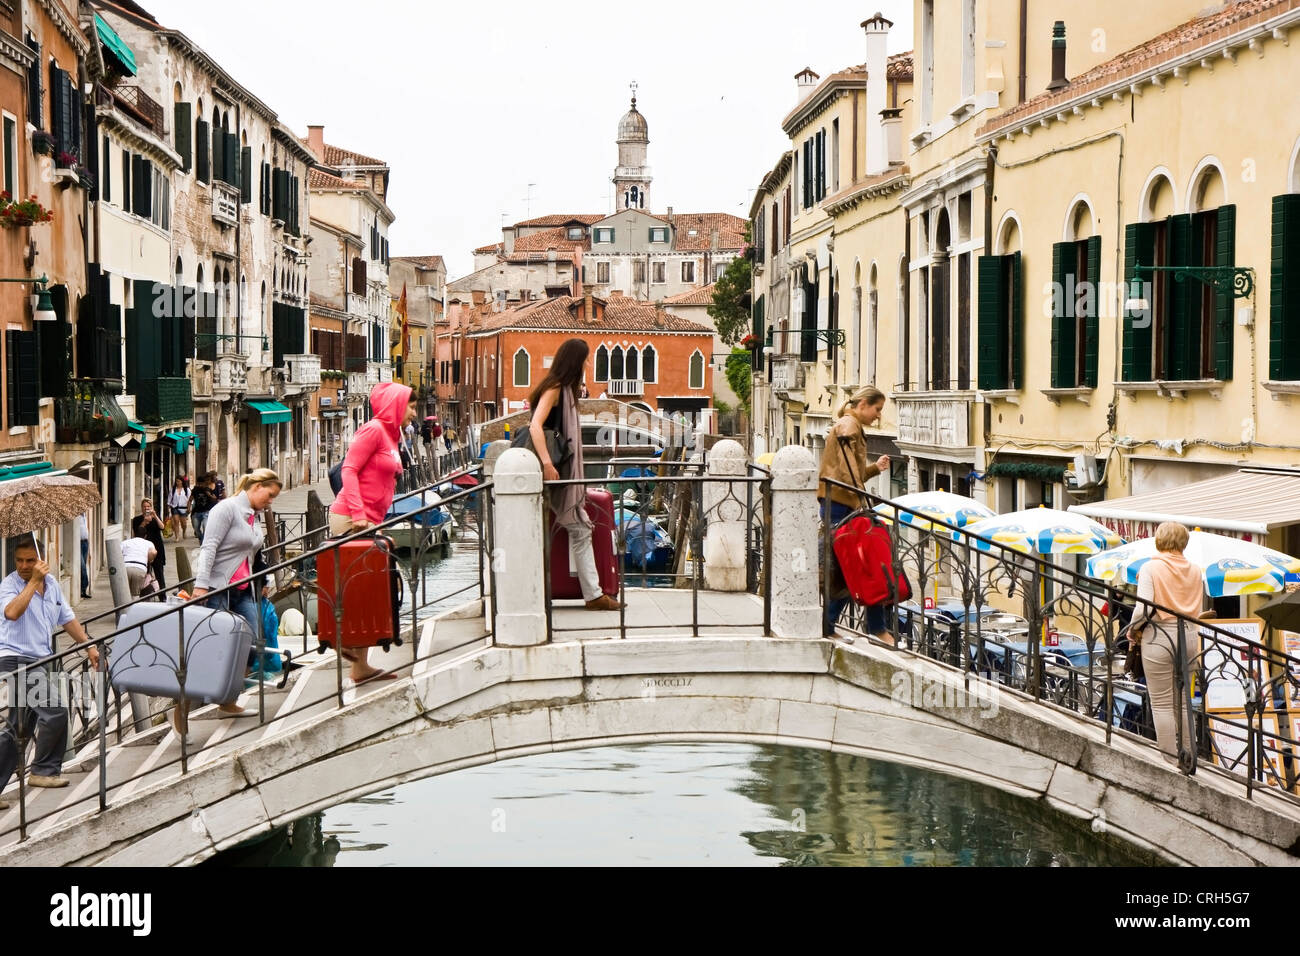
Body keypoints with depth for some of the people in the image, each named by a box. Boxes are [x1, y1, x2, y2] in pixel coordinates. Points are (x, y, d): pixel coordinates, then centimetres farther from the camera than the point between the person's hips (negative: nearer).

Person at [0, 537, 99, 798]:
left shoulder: (52, 583, 14)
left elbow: (67, 618, 23)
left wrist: (89, 646, 18)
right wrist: (34, 581, -23)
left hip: (39, 662, 8)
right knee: (55, 713, -15)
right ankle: (44, 771, 0)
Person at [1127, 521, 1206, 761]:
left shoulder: (1150, 568, -8)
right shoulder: (1195, 570, 6)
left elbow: (1144, 608, -16)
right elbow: (1201, 610, 9)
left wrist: (1133, 630, 0)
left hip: (1158, 637, -5)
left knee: (1162, 703, 1)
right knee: (1182, 702, 16)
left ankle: (1169, 759, 1)